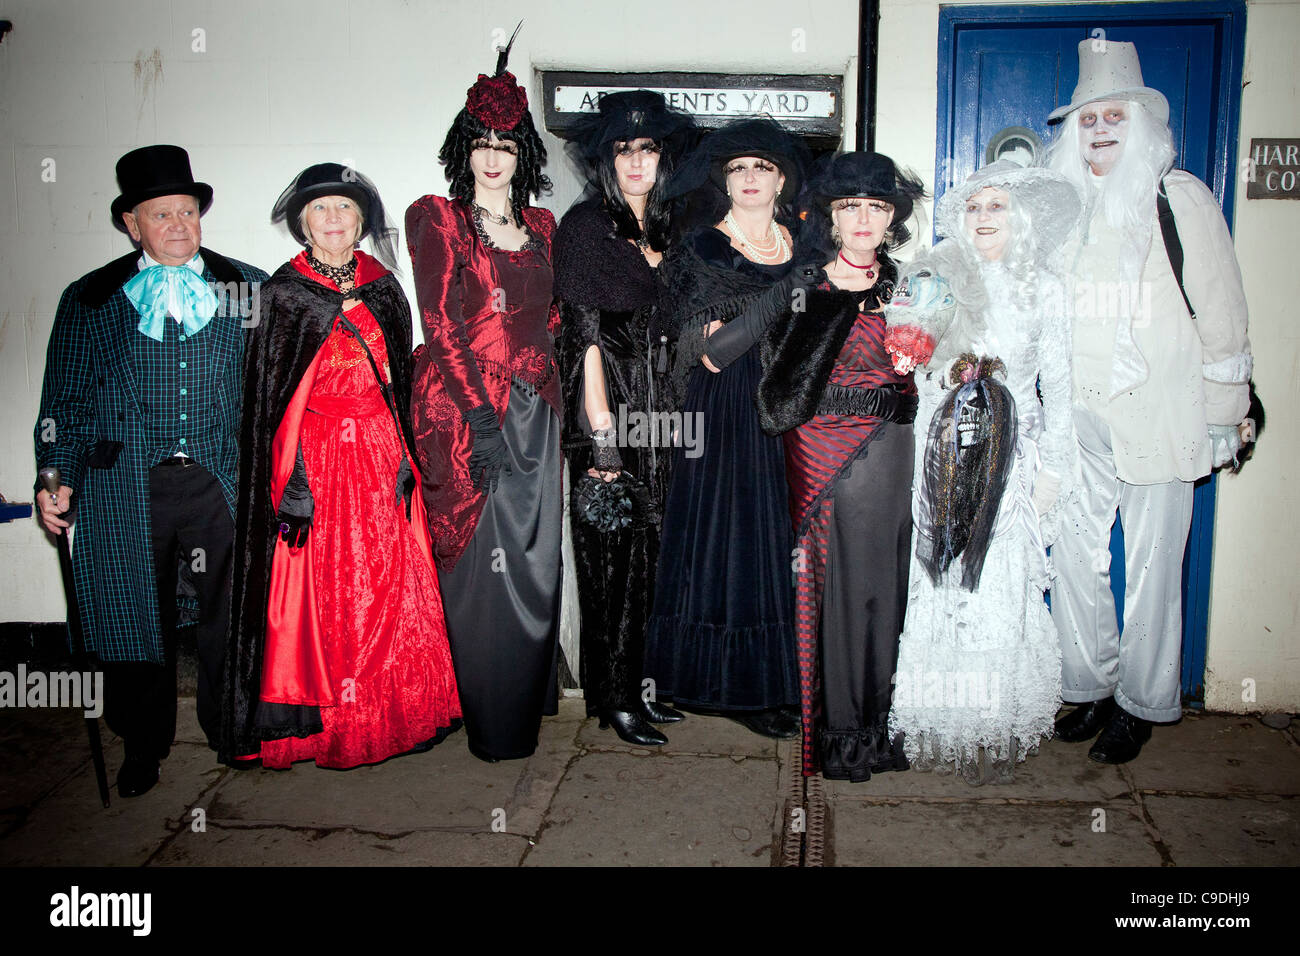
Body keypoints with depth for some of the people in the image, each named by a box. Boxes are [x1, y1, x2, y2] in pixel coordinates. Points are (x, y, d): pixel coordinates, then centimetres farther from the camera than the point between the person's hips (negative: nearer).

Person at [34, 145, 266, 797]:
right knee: (135, 616, 8)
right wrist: (56, 475, 2)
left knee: (235, 613, 0)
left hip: (222, 480, 0)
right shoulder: (89, 300, 10)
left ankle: (231, 731, 24)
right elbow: (64, 397, 13)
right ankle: (144, 748, 29)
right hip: (122, 488, 1)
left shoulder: (249, 290, 9)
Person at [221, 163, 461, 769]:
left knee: (387, 580, 5)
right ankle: (319, 723, 13)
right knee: (318, 589, -1)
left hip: (379, 452, 4)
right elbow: (270, 395, -5)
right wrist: (292, 480, -12)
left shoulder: (382, 286, 10)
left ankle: (392, 712, 18)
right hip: (315, 457, -4)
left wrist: (403, 459, 7)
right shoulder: (283, 292, -2)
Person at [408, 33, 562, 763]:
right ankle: (492, 720, 11)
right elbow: (441, 321, -8)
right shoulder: (438, 219, 1)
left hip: (535, 408, 5)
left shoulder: (540, 226, 16)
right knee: (481, 558, -2)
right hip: (465, 407, -4)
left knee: (535, 553, 8)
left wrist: (546, 379, 5)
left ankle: (530, 695, 26)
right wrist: (480, 411, -15)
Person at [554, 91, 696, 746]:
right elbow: (584, 333, -10)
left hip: (655, 414, 7)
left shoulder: (663, 229, 16)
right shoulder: (585, 225, -4)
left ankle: (637, 685, 21)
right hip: (609, 411, -6)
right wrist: (601, 429, -15)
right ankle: (615, 699, 9)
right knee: (612, 551, -2)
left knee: (648, 549, 9)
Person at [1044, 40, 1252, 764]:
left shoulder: (1179, 197, 0)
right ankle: (1091, 688, 21)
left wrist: (1224, 416, -1)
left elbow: (1221, 313, 0)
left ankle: (1143, 704, 16)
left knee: (1152, 565, 2)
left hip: (1158, 417, -4)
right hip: (1077, 418, 4)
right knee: (1074, 555, 5)